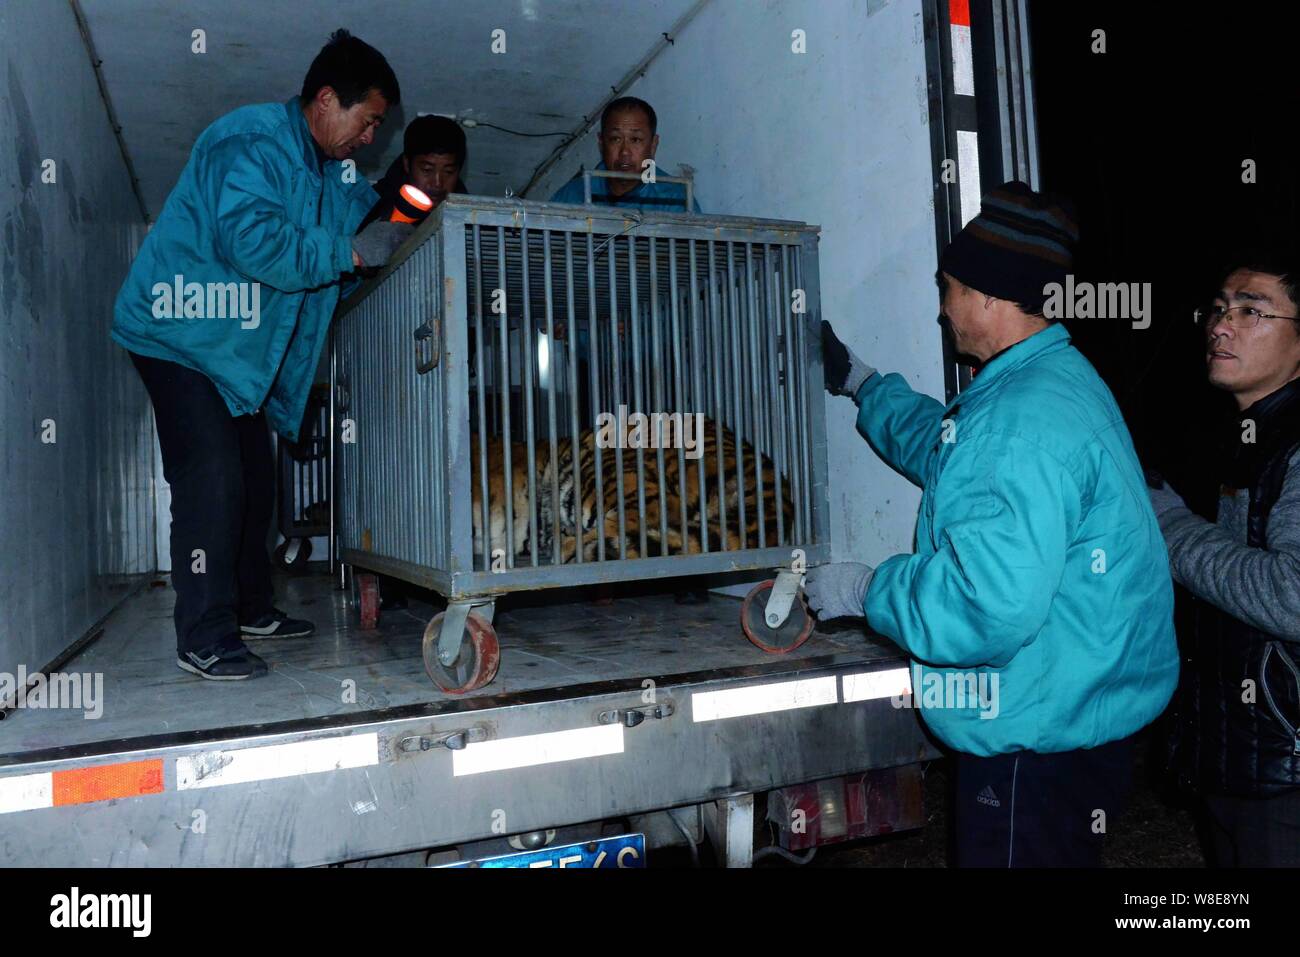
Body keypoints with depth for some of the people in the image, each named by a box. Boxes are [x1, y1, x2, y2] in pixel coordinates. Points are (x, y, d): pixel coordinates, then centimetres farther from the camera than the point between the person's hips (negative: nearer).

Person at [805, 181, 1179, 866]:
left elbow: (993, 603, -35)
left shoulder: (1023, 419, -28)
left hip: (1042, 740, -11)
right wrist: (858, 382, 34)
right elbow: (947, 445, 28)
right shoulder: (1053, 377, 8)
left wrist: (864, 590, -20)